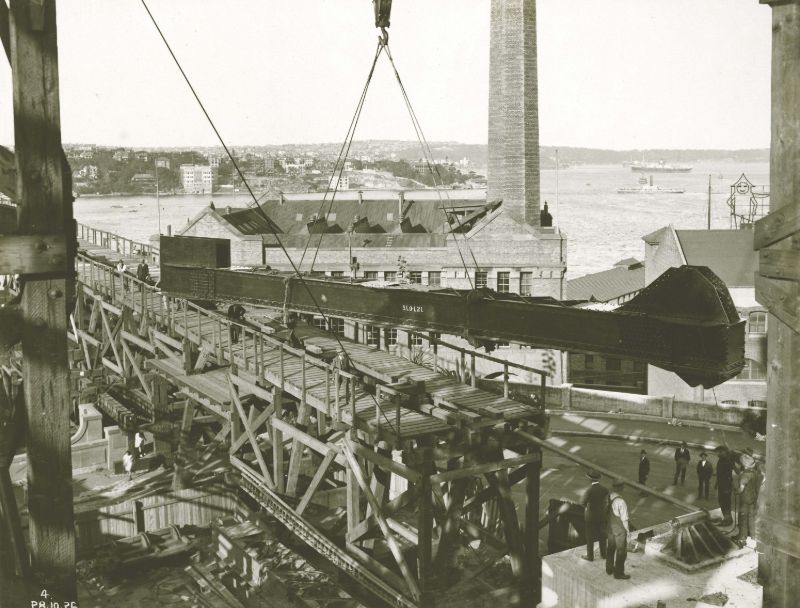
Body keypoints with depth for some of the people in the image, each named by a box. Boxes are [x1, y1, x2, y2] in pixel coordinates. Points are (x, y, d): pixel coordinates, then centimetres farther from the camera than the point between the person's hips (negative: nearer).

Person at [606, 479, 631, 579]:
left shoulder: (608, 498, -10)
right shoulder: (621, 502, -30)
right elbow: (624, 519, -22)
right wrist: (627, 530, -7)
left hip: (610, 527, 7)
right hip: (620, 530, -7)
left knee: (611, 548, 24)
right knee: (621, 551, 10)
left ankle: (609, 569, 39)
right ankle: (618, 573, 22)